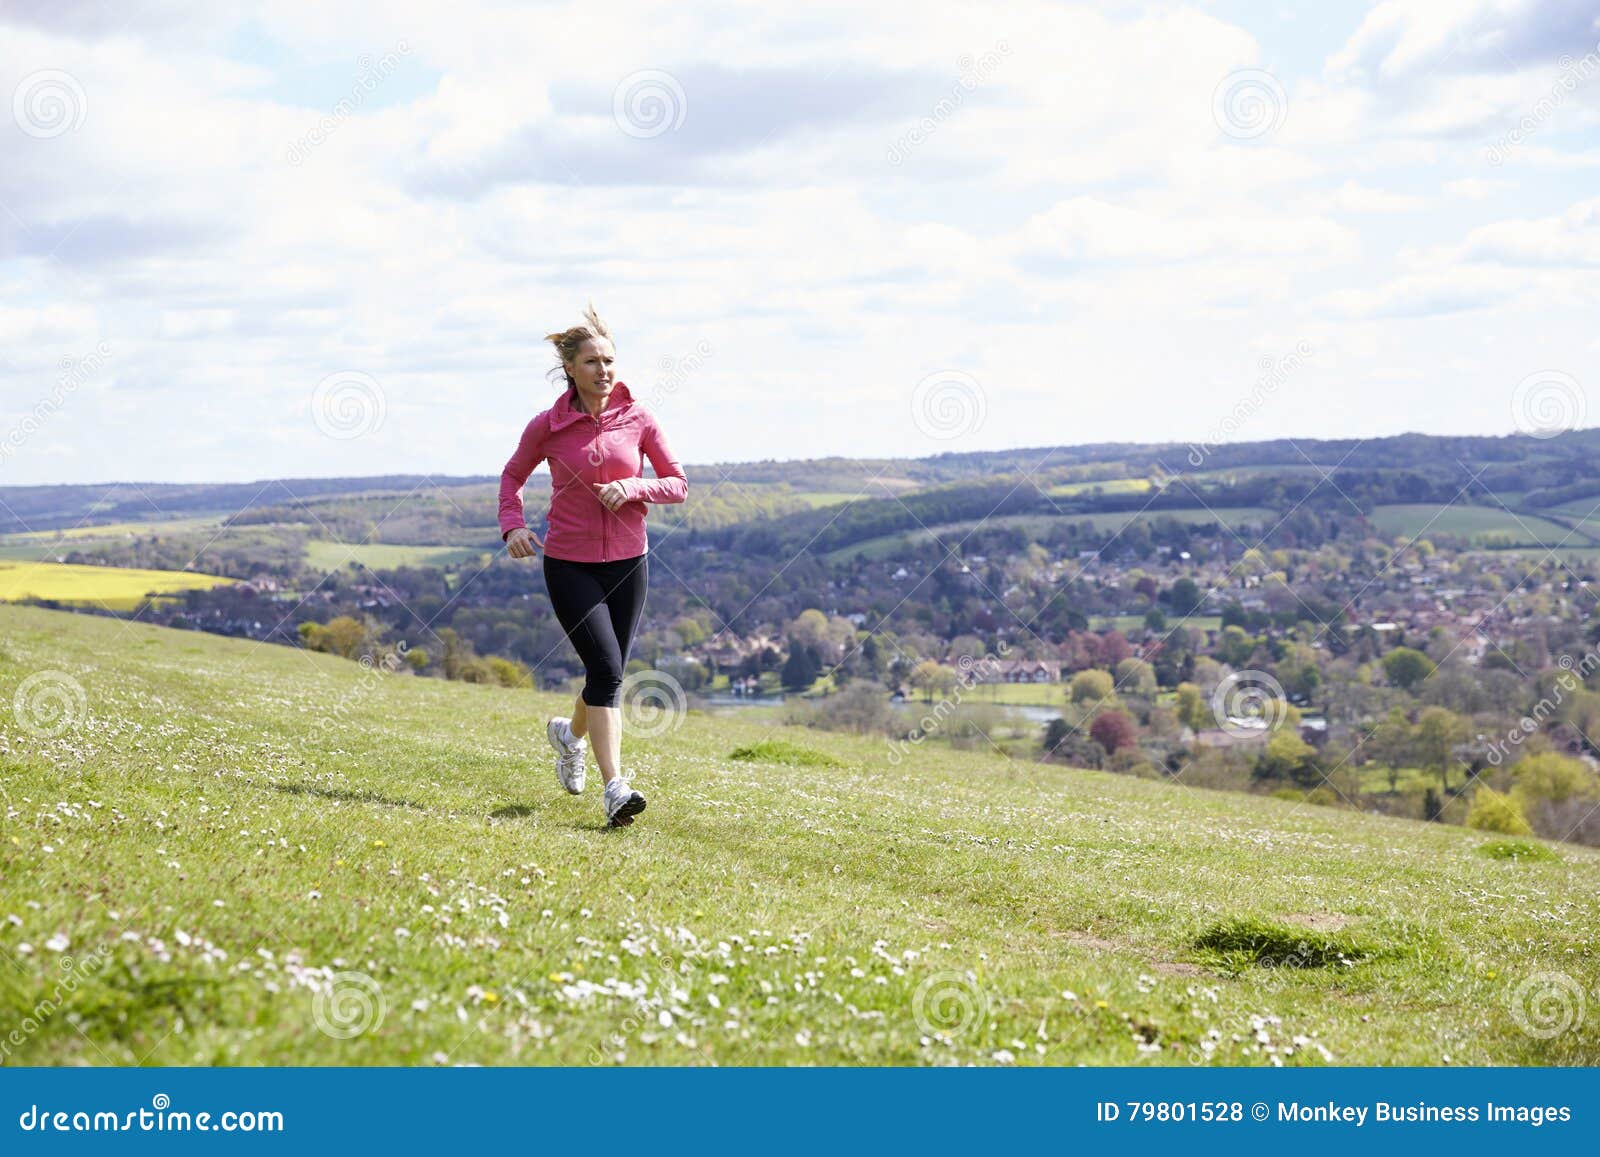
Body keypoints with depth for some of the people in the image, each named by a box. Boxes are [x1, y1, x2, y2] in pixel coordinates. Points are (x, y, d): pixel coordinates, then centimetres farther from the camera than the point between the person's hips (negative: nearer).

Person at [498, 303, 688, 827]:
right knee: (606, 667, -17)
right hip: (569, 564, -3)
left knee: (609, 672, 12)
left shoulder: (637, 419, -2)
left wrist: (634, 488, -16)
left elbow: (678, 484, 3)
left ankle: (570, 732, 45)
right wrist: (513, 526, -6)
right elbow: (512, 477, 11)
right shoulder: (548, 426, -5)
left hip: (628, 562, 3)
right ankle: (615, 787, -18)